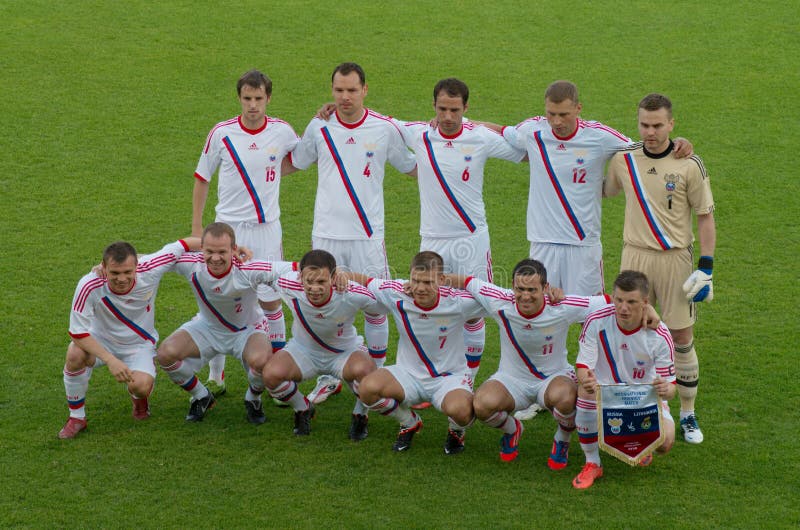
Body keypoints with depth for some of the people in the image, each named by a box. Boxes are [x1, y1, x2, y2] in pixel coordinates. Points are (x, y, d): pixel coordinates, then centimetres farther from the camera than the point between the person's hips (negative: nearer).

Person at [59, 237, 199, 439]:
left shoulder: (150, 270, -26)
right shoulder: (89, 286, -30)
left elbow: (184, 245, -13)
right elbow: (77, 332, -26)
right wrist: (110, 360, -36)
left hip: (139, 344, 1)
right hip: (100, 341, 0)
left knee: (141, 386, -29)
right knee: (75, 355, -34)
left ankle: (138, 398, 14)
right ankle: (76, 418, -8)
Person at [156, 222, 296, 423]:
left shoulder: (248, 270, -31)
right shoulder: (192, 264, -25)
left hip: (246, 330, -3)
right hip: (206, 327, 3)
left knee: (260, 360, -35)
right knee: (166, 353, -21)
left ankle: (253, 399, 4)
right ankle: (201, 397, 10)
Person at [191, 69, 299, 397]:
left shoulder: (282, 132, -4)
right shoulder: (221, 133, -6)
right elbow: (202, 179, 5)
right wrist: (196, 227, 3)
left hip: (266, 228, 0)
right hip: (228, 227, 0)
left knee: (270, 299, 2)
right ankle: (215, 376, 16)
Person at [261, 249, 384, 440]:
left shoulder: (351, 294, -33)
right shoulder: (289, 286, -29)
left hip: (345, 352, -2)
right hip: (303, 350, 2)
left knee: (363, 369, -36)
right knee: (271, 374, -28)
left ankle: (360, 416, 0)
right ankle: (302, 410, 8)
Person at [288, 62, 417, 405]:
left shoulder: (385, 129, -1)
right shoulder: (319, 128, 2)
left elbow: (413, 167, 13)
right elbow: (292, 162, 19)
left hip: (368, 235, -1)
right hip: (326, 235, 1)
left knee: (375, 310, 3)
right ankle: (328, 379, 21)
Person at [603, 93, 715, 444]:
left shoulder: (689, 165, -8)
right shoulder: (624, 160, 2)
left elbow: (705, 216, -3)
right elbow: (602, 191, 22)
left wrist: (706, 267, -7)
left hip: (675, 259, -3)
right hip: (635, 256, 3)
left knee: (682, 338, 1)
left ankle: (688, 414, 14)